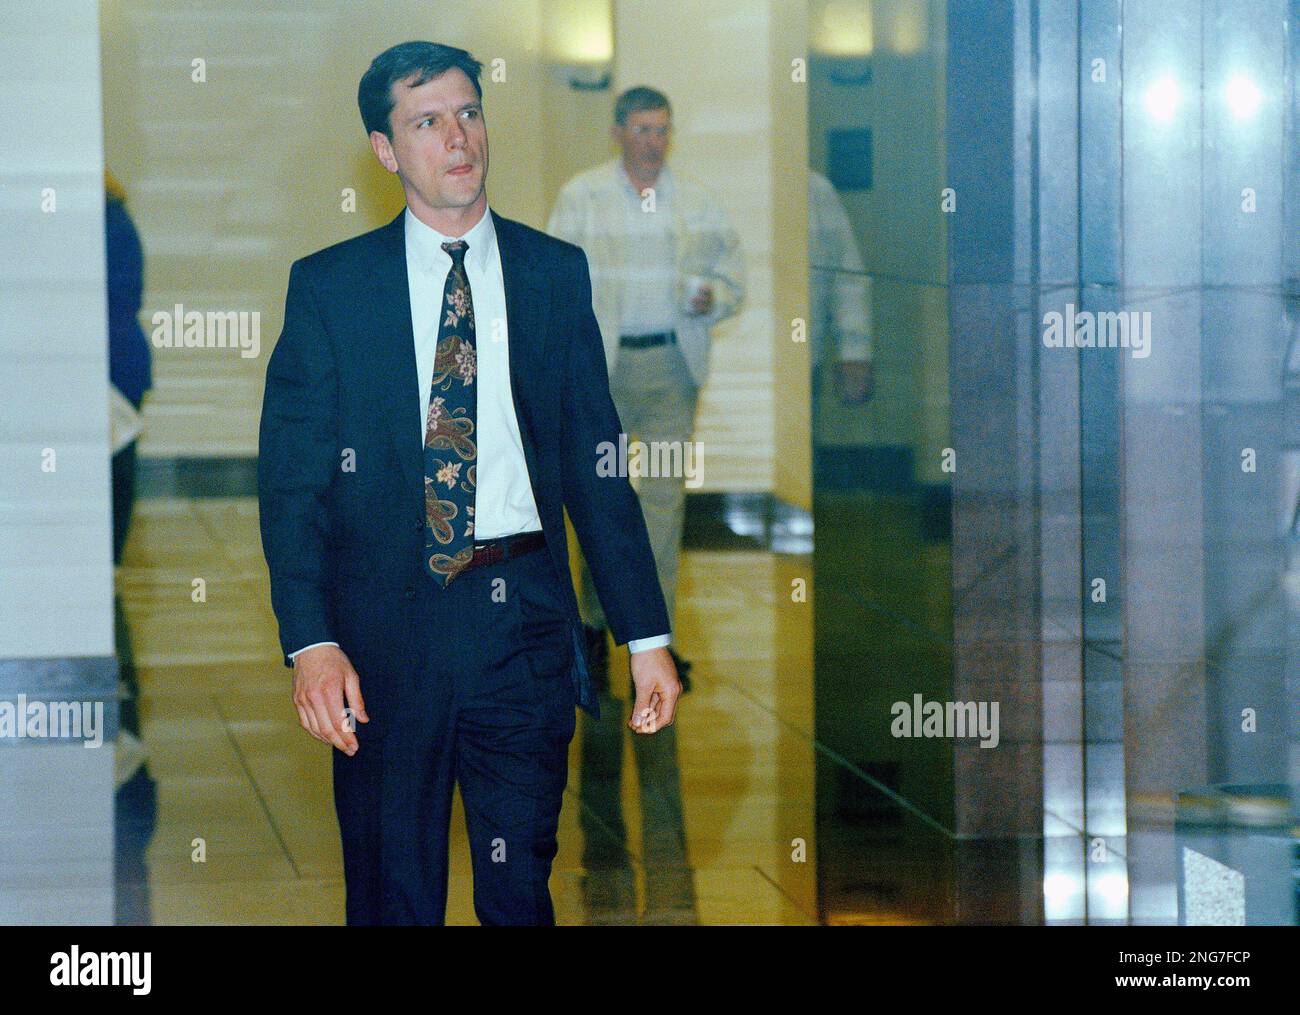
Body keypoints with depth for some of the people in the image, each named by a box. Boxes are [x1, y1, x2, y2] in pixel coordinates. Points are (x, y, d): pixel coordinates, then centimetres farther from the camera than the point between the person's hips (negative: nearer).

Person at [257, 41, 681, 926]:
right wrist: (311, 642, -14)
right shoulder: (329, 287, 3)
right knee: (394, 893, 7)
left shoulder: (556, 273, 8)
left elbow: (597, 461, 8)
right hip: (384, 627, -1)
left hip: (525, 621, 1)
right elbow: (291, 481, -1)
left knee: (522, 887, 6)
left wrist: (647, 636, 2)